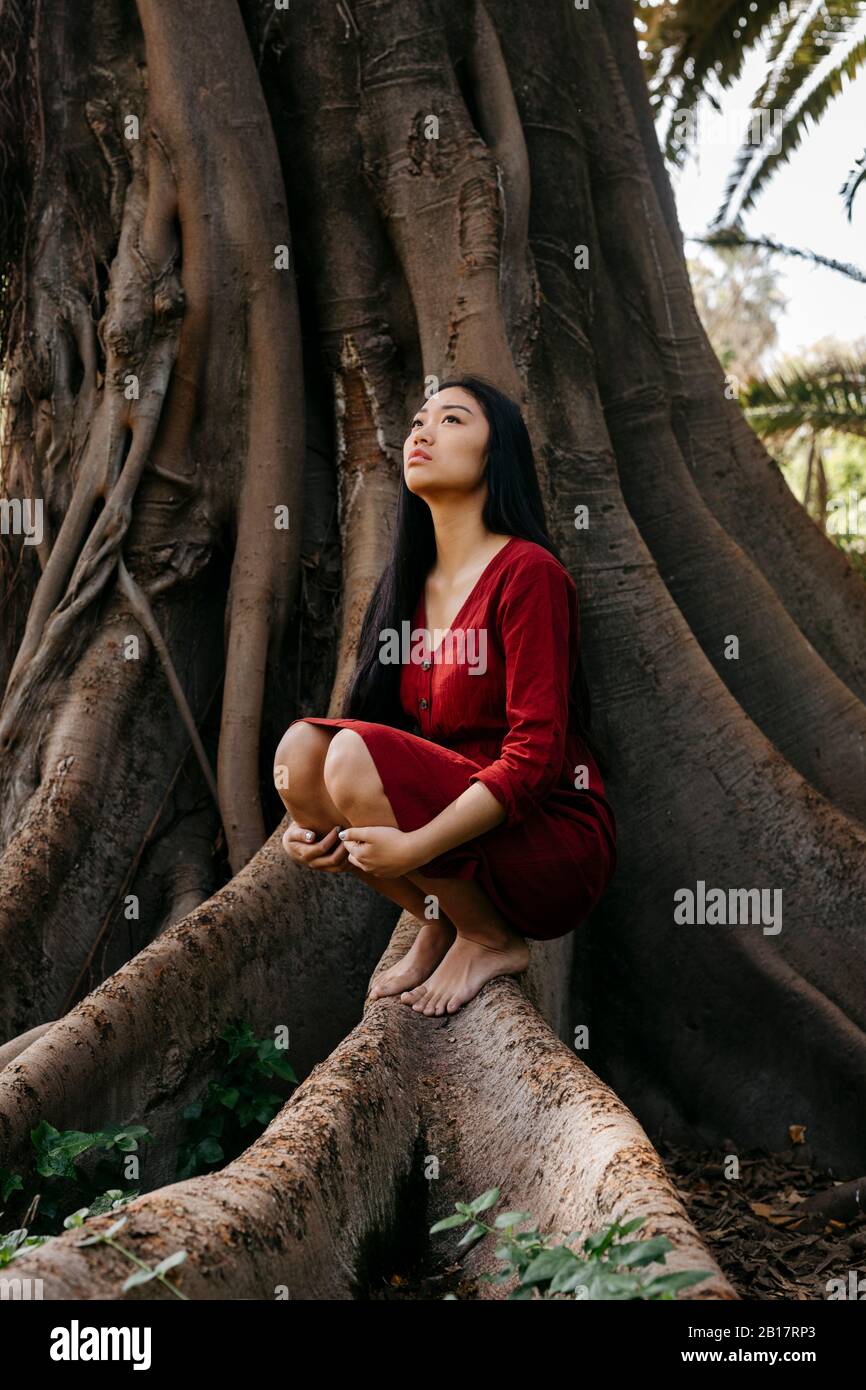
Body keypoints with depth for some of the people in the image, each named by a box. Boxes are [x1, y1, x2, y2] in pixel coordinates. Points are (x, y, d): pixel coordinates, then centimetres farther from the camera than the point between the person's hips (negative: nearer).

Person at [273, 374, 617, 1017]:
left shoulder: (526, 573, -13)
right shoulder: (407, 584, 9)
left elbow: (534, 756, -20)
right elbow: (373, 717, 10)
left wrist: (416, 847, -28)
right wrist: (310, 820, -10)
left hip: (556, 849, -6)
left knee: (356, 754, -27)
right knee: (300, 746, -15)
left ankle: (490, 940, -6)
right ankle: (438, 923, 1)